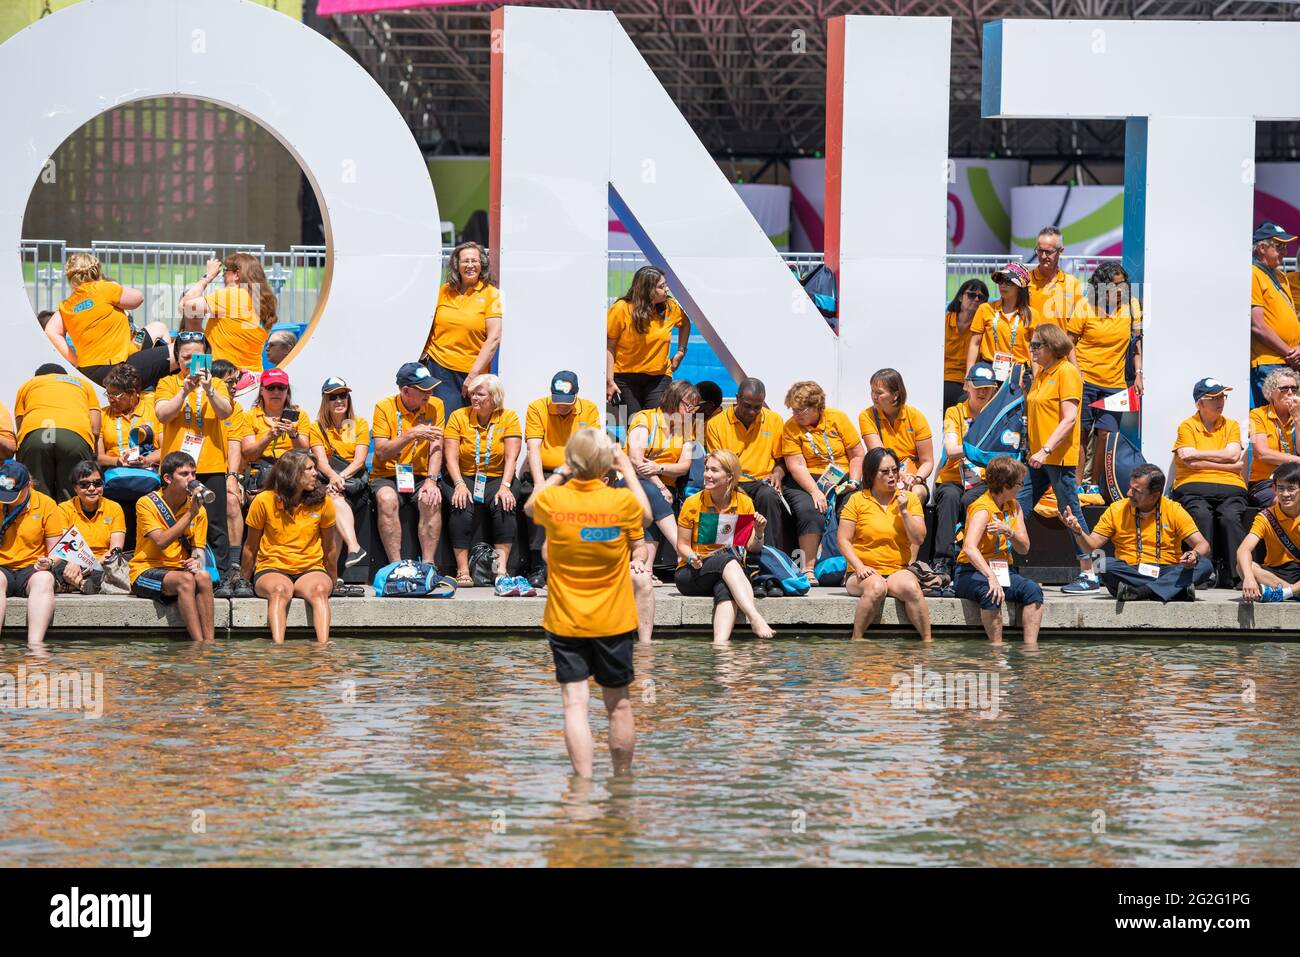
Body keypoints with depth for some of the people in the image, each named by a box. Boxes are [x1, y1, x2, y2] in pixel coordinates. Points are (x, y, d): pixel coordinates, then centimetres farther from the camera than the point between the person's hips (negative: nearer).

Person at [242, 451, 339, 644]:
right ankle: (278, 646, -55)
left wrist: (331, 581, 20)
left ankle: (323, 646, -52)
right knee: (280, 590, -37)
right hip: (272, 569, -2)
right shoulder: (264, 501, -4)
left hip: (311, 569, 2)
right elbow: (250, 547, 8)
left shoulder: (323, 501, 1)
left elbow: (330, 548, 13)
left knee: (319, 589, -33)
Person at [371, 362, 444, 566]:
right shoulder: (384, 408, -5)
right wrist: (411, 435, -21)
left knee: (432, 499, -30)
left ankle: (428, 564, -25)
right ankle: (396, 565, -30)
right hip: (387, 476, -1)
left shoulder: (435, 405, 2)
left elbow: (436, 448, -5)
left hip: (420, 476, 1)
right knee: (387, 499, -33)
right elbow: (381, 453, -11)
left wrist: (431, 480, -20)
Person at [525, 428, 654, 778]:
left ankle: (584, 782, -10)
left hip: (564, 621, 0)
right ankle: (622, 779, 25)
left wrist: (559, 473, 17)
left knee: (575, 703, -2)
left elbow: (530, 507, 14)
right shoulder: (623, 500, -13)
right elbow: (646, 515, 12)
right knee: (618, 704, 13)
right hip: (614, 619, 1)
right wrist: (627, 467, 17)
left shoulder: (552, 499, -12)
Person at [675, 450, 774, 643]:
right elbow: (682, 546, 3)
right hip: (691, 573, -1)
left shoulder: (744, 503, 5)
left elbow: (752, 548, 8)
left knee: (726, 590, -36)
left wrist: (758, 534, -13)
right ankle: (755, 619, -46)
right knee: (727, 560, -34)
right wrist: (692, 558, -18)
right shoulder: (693, 503, -1)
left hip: (728, 571, 1)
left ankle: (720, 642, -55)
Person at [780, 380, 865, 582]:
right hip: (806, 482, -1)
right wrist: (815, 491, -21)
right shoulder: (790, 427, 0)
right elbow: (796, 465, -8)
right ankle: (808, 570, -31)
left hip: (842, 480, 1)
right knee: (809, 511, -32)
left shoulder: (837, 419, 4)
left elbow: (858, 455, 7)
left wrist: (853, 482, -8)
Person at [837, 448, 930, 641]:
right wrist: (859, 566, -15)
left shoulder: (909, 499, 10)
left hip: (898, 571, 2)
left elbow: (918, 539, 3)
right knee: (876, 587, -36)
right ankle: (856, 642, -26)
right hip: (866, 572, -2)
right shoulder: (857, 500, 3)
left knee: (911, 587, -32)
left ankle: (927, 641, -24)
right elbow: (843, 540, -1)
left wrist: (904, 511, -8)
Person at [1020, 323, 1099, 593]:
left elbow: (1069, 419, -18)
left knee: (1070, 514, -4)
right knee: (1017, 510, 5)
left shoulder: (1067, 372, -10)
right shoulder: (1041, 374, 16)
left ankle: (1089, 575, 1)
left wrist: (1046, 450, -23)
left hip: (1059, 457, -9)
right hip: (1039, 459, 9)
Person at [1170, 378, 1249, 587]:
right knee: (1201, 515, -34)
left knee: (1230, 516, -31)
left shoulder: (1231, 425, 18)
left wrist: (1196, 454, -5)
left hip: (1229, 486, 1)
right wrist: (1229, 465, -4)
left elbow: (1233, 455, -1)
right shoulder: (1187, 426, 10)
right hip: (1193, 486, -1)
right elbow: (1191, 462, -5)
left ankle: (1240, 572, -32)